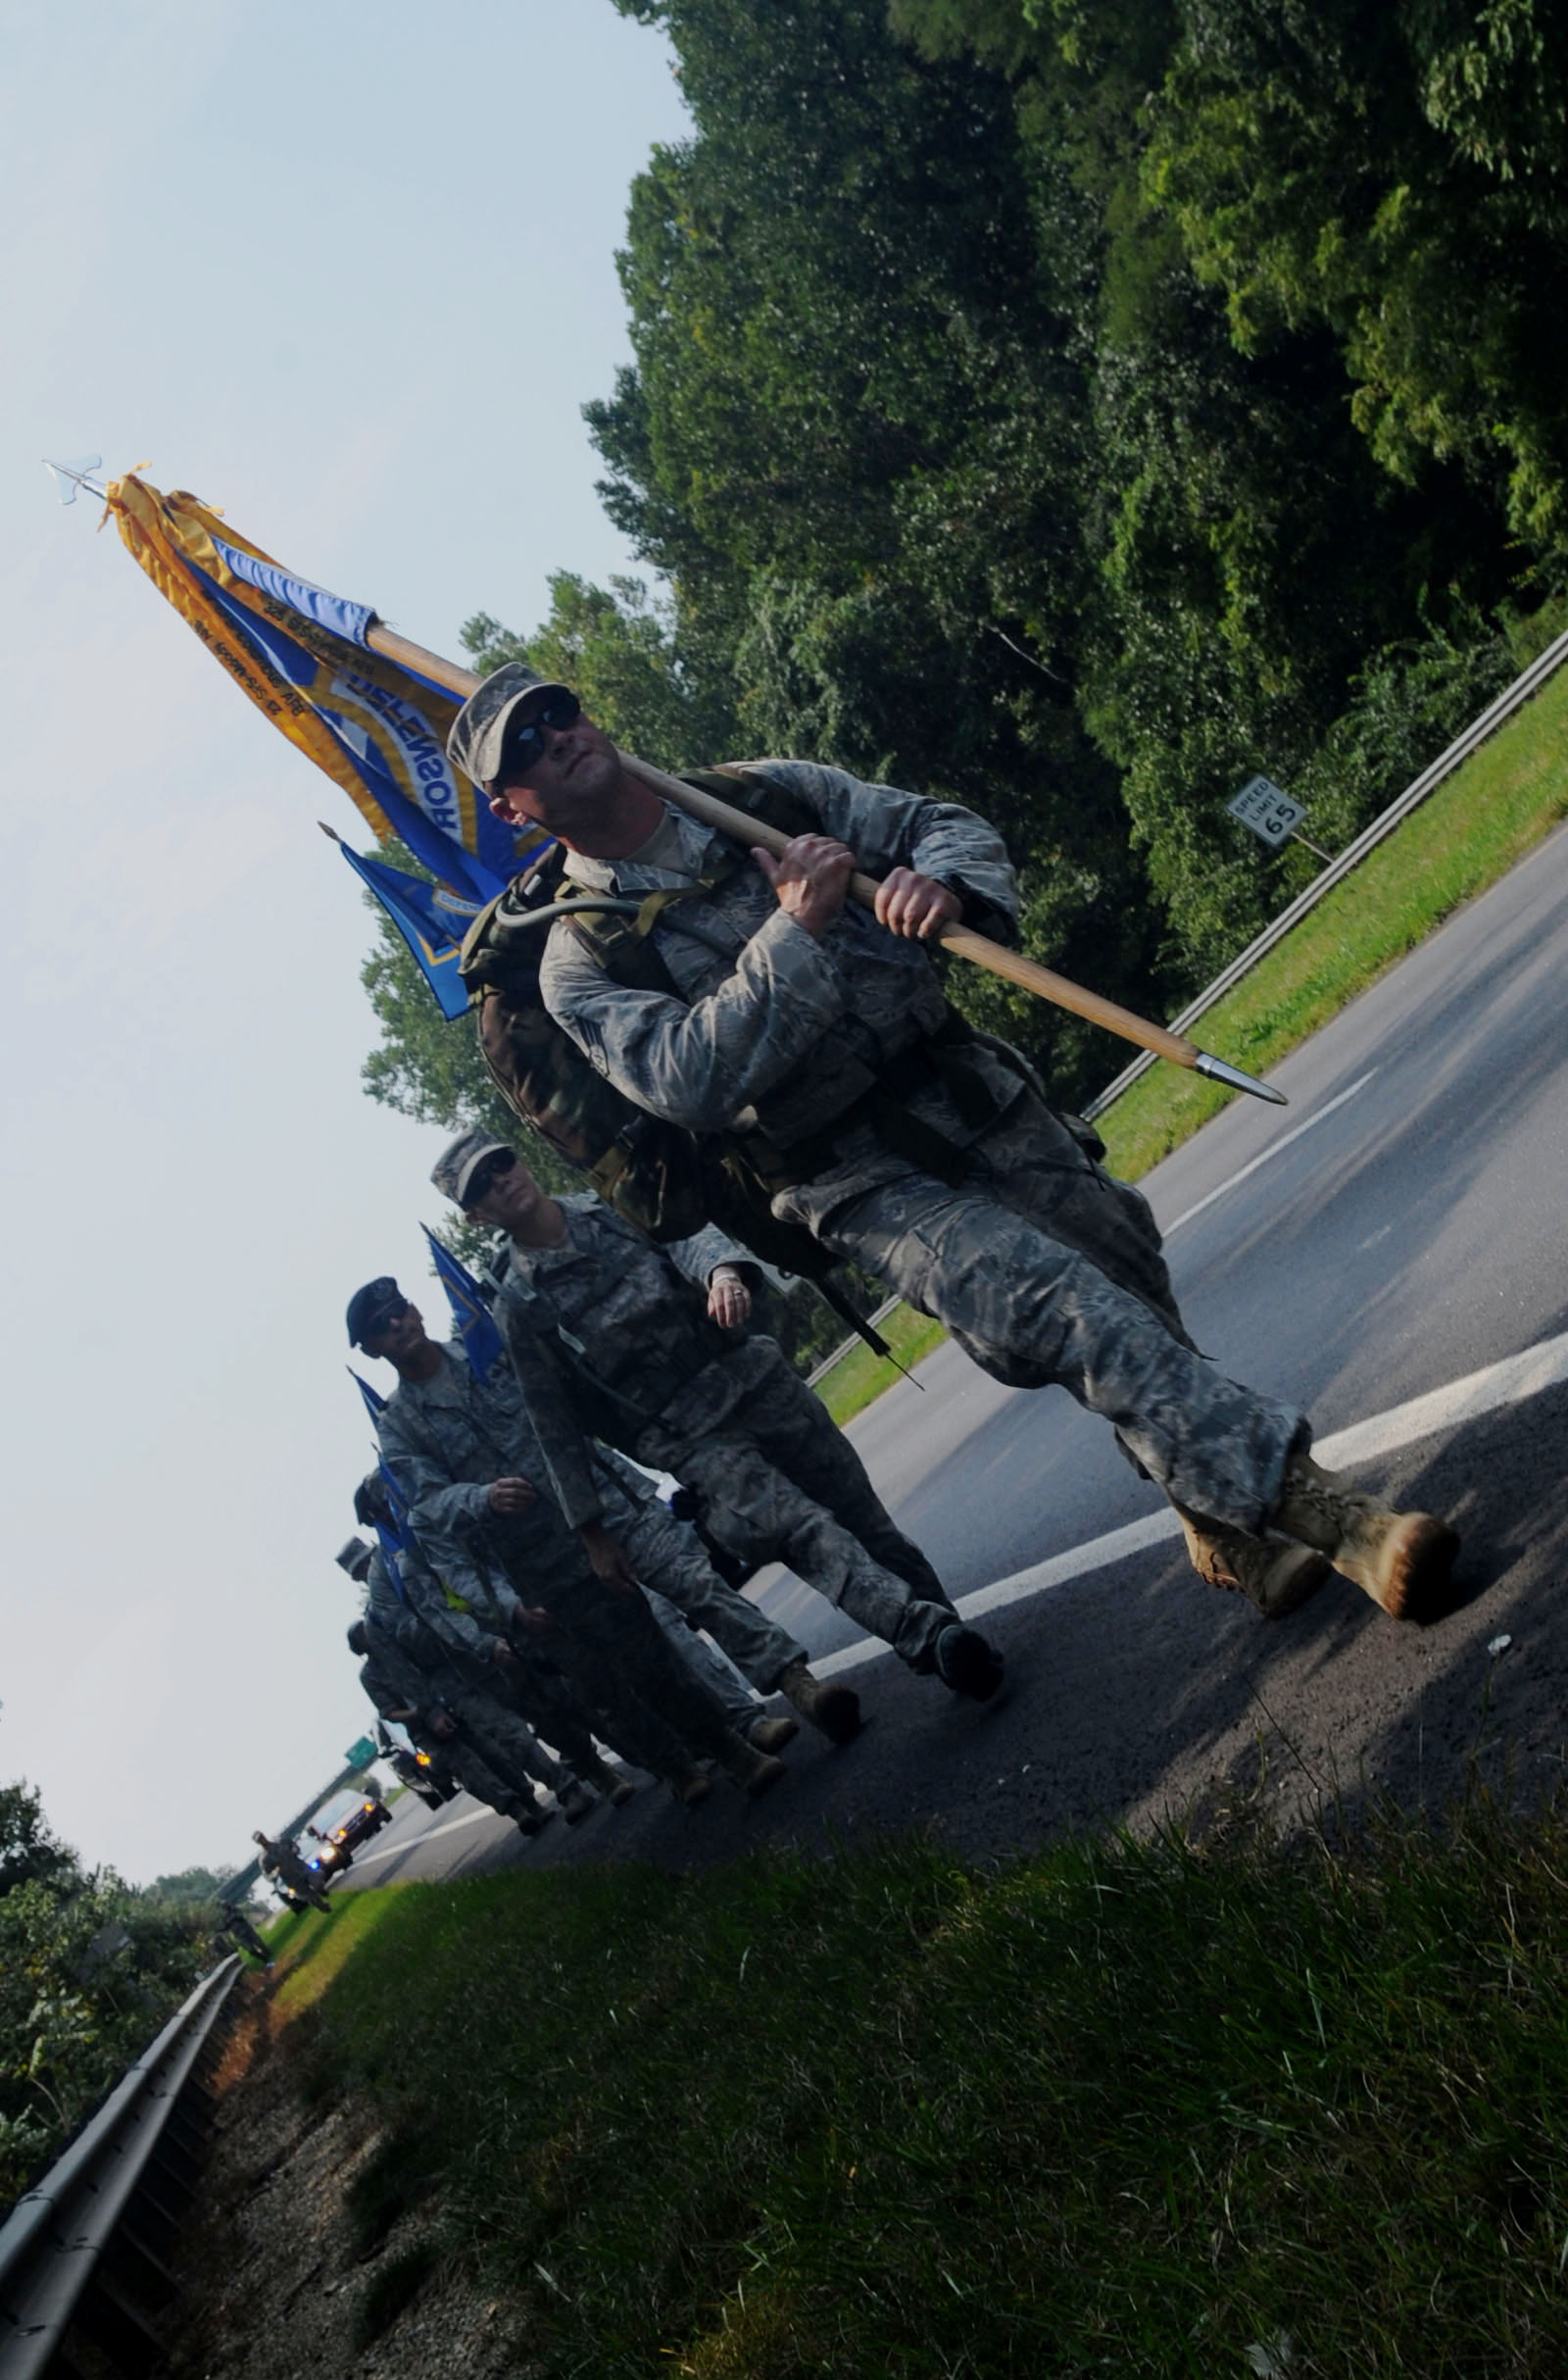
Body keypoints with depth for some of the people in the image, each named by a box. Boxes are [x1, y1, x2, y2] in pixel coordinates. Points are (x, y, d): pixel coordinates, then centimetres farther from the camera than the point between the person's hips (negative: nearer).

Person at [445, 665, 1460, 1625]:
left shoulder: (762, 794, 8)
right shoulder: (583, 959, -4)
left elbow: (949, 825, 8)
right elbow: (689, 1080, -19)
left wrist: (940, 880, -16)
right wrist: (794, 931, -25)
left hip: (975, 1094, 5)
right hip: (862, 1181, -5)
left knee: (1139, 1298, 7)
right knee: (1070, 1312, -23)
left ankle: (1227, 1531, 30)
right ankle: (1327, 1512, -21)